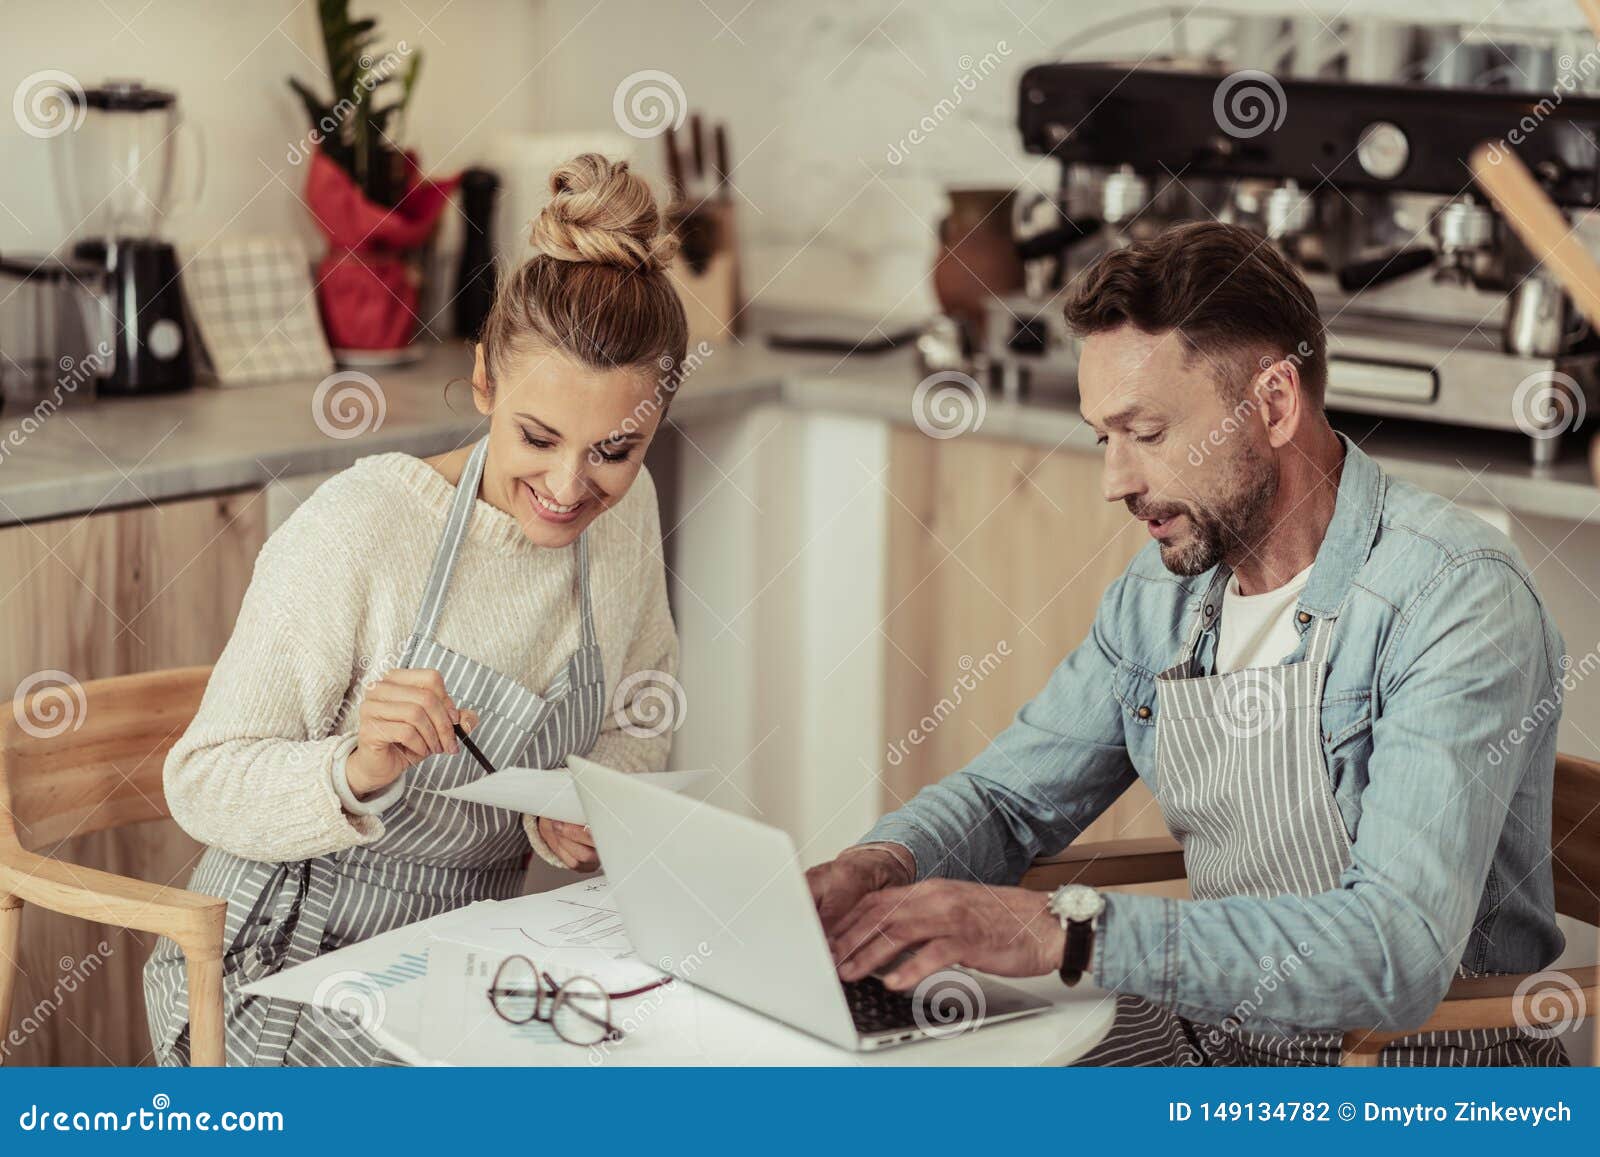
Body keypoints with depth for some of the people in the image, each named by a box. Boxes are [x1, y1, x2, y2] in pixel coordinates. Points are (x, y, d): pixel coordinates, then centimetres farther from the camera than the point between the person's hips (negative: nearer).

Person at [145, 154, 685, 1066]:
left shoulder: (625, 511, -1)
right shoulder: (359, 528, -19)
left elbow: (640, 719, 13)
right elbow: (204, 784, -15)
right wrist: (357, 773, -34)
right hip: (291, 968, -6)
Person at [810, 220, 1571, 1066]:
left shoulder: (1455, 597, -21)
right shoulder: (1161, 593, 4)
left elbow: (1399, 955, -31)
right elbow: (1007, 797, 14)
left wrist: (1068, 931, -37)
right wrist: (879, 867, -10)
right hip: (1214, 1025, 7)